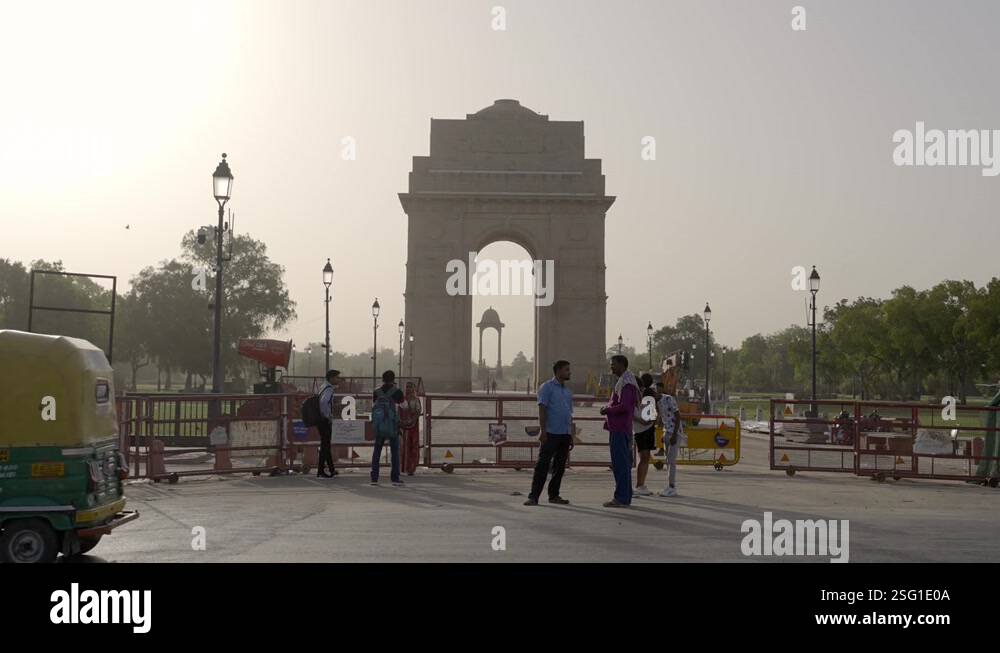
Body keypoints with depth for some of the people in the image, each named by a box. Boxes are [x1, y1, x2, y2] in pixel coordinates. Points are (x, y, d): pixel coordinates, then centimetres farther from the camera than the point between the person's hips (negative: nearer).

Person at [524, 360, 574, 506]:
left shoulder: (568, 391, 19)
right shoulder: (547, 387, -2)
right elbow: (542, 410, -10)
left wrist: (571, 436, 17)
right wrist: (542, 431, -18)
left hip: (565, 434, 7)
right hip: (551, 434, -7)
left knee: (560, 466, 8)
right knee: (543, 465, -9)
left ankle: (554, 495, 17)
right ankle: (533, 496, -9)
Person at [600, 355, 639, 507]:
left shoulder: (627, 383, -14)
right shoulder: (621, 382, 19)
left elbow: (624, 406, -24)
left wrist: (607, 410, -12)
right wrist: (608, 410, 12)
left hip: (619, 430, -11)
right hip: (618, 428, 11)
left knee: (620, 464, -9)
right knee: (623, 464, 13)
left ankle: (621, 498, -9)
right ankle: (625, 497, 18)